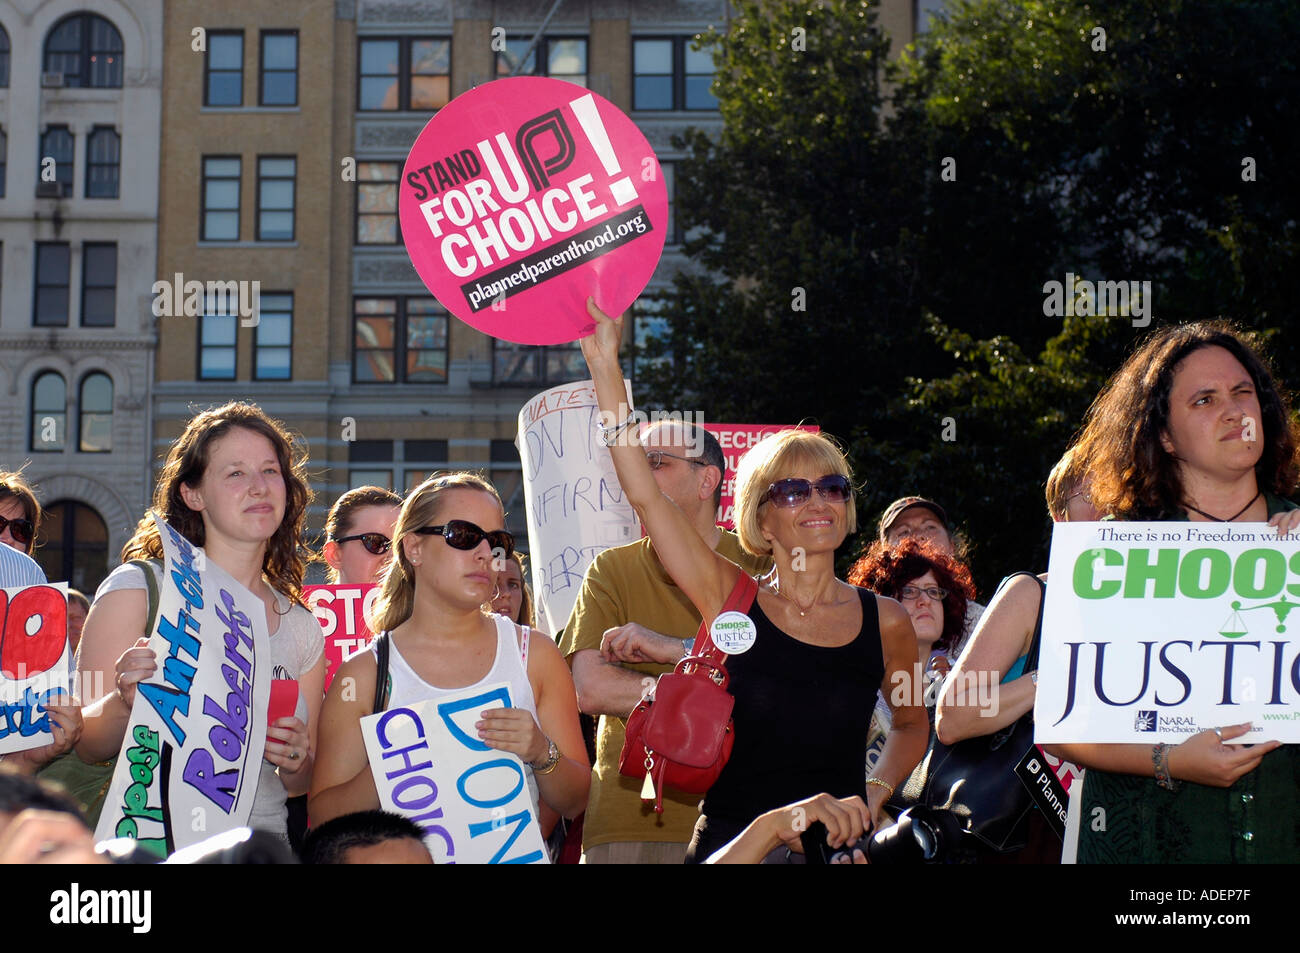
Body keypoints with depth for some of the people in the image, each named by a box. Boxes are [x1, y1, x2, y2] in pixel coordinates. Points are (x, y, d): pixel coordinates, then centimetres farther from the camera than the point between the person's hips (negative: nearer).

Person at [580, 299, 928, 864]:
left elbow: (911, 723, 21)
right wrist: (604, 362, -9)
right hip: (731, 844, -1)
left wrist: (876, 792, 4)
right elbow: (644, 494, -8)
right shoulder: (731, 601, -2)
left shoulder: (885, 623, 3)